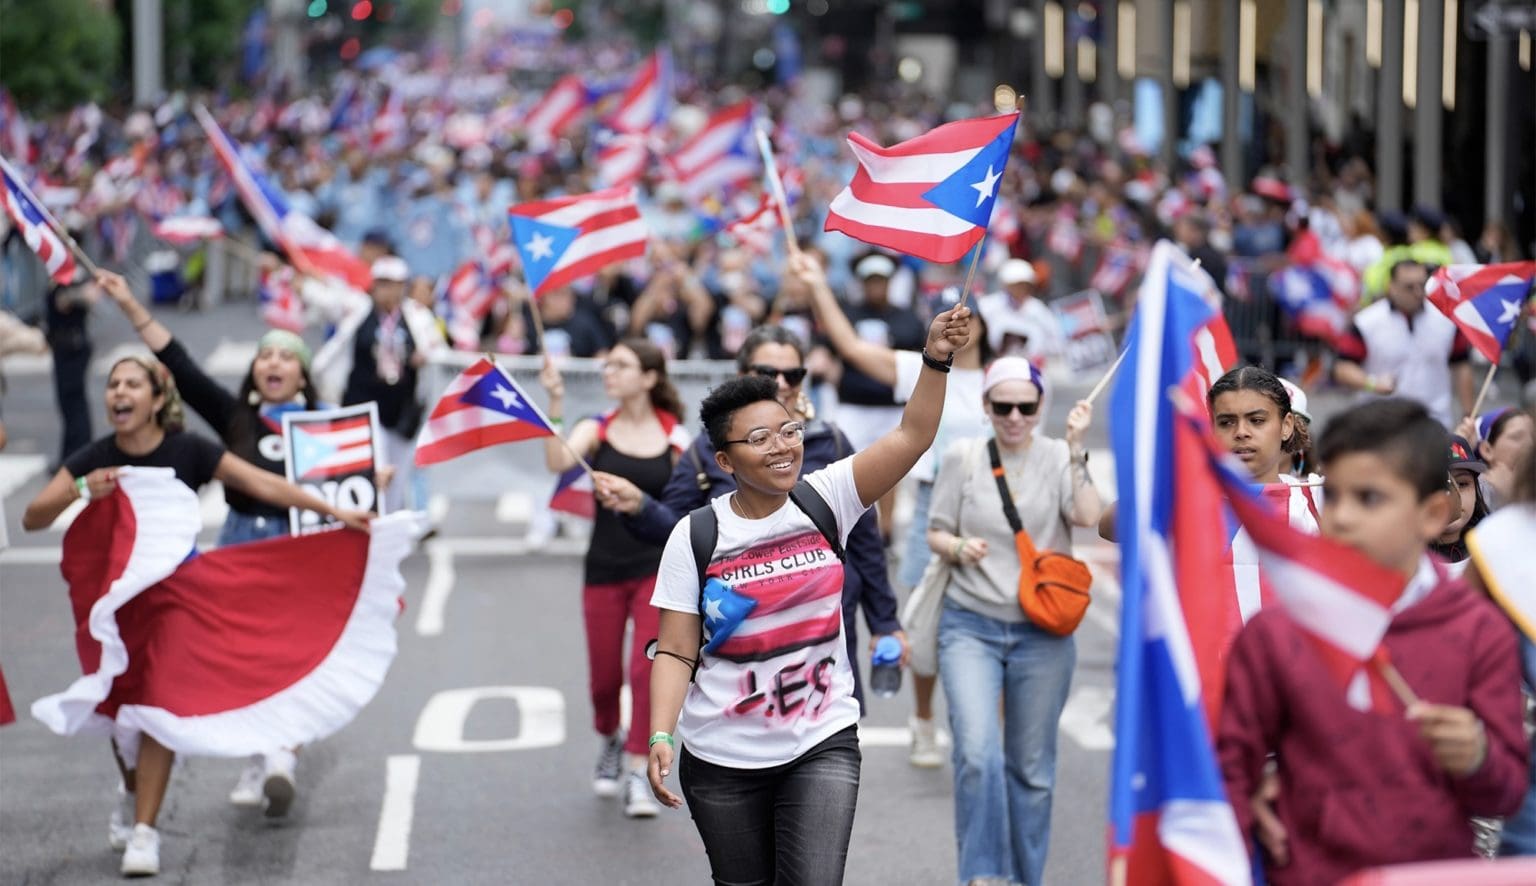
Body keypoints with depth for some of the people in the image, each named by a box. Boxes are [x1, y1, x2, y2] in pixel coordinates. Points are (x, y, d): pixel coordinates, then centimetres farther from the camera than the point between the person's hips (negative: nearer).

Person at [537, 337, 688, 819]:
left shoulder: (675, 438, -2)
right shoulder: (598, 430, 0)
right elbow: (558, 460, -20)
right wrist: (555, 403, -28)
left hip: (657, 567, -2)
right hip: (604, 568, 2)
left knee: (647, 669, -12)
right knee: (604, 676, 10)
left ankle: (637, 774, -4)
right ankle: (611, 741, 40)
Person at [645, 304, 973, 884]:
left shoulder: (824, 501, -4)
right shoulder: (697, 536, -7)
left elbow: (912, 436, -14)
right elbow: (675, 651, -6)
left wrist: (936, 358, -27)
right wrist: (661, 737, -17)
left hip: (822, 747, 0)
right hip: (722, 759, 0)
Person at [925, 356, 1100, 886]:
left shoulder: (1059, 458, -1)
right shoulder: (961, 458, 1)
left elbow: (1088, 515, -17)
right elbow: (935, 533, 7)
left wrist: (1075, 448, -20)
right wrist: (959, 547, -14)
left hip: (1042, 633, 1)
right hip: (971, 625, -1)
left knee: (1031, 767, 8)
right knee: (977, 753, -18)